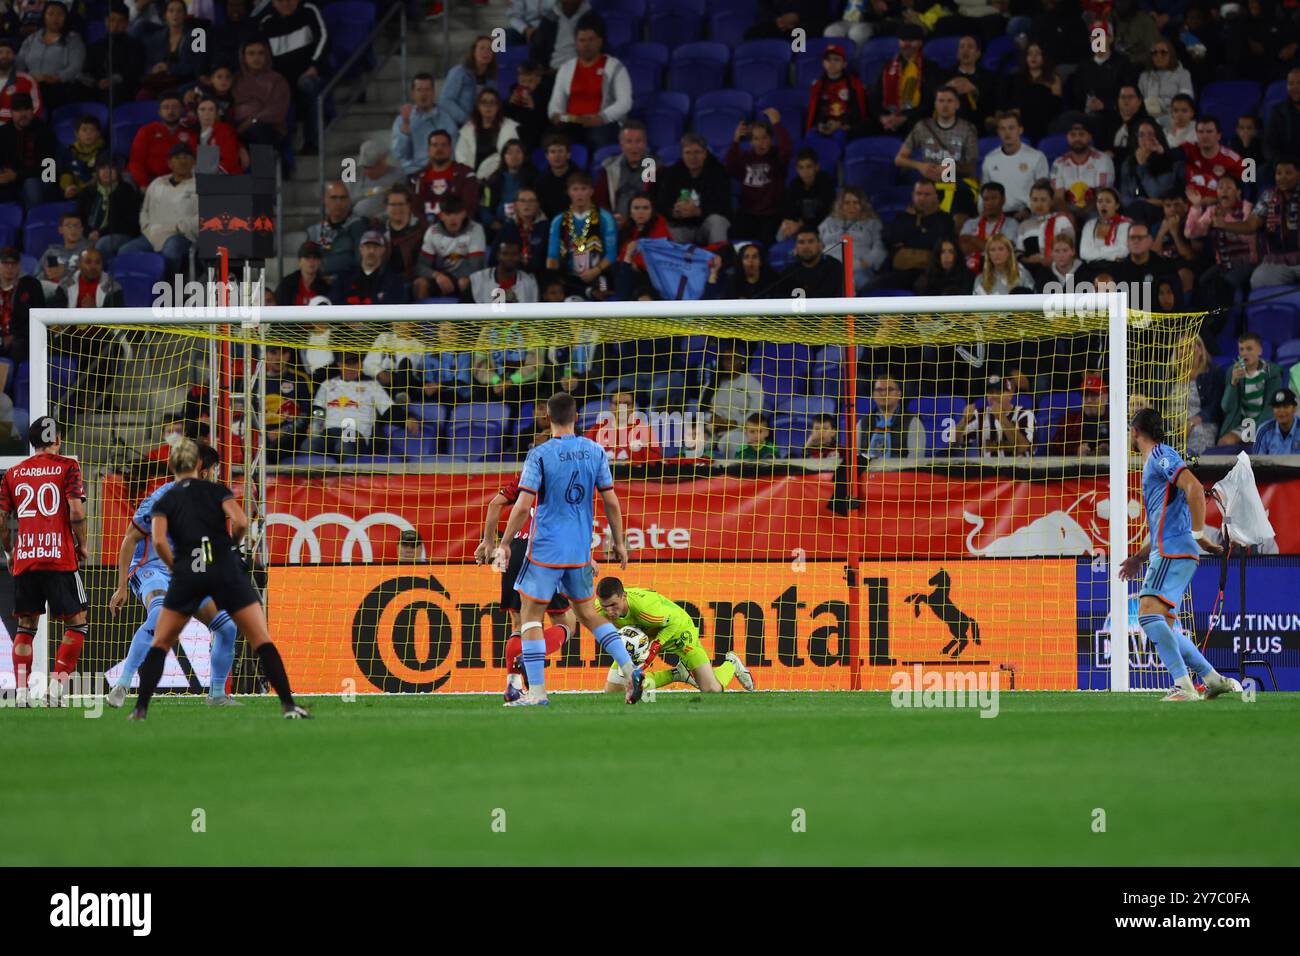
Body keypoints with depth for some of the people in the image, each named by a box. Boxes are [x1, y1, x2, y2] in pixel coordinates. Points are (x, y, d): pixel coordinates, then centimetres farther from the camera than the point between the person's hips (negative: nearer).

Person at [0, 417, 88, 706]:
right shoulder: (67, 466, 0)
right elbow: (76, 512, -10)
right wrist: (82, 546, 4)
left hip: (24, 560, 4)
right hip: (60, 558, -4)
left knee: (25, 626, 12)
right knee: (76, 622, 7)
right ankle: (57, 683, -5)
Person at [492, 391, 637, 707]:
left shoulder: (540, 455, -11)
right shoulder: (595, 452, 2)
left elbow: (523, 507, -14)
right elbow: (611, 503, 4)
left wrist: (503, 545, -4)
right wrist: (619, 543, 15)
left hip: (545, 549, -5)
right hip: (580, 551, 5)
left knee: (530, 615, 5)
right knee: (587, 612, 19)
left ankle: (537, 692, -1)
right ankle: (629, 669, 6)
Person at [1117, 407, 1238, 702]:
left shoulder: (1162, 455, -4)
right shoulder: (1155, 461, 27)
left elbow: (1194, 488, -20)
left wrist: (1198, 534, -20)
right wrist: (1139, 557, 31)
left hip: (1173, 552, -10)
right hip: (1166, 553, 10)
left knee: (1149, 614, -22)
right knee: (1161, 627, 10)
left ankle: (1184, 686, -33)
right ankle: (1213, 680, 9)